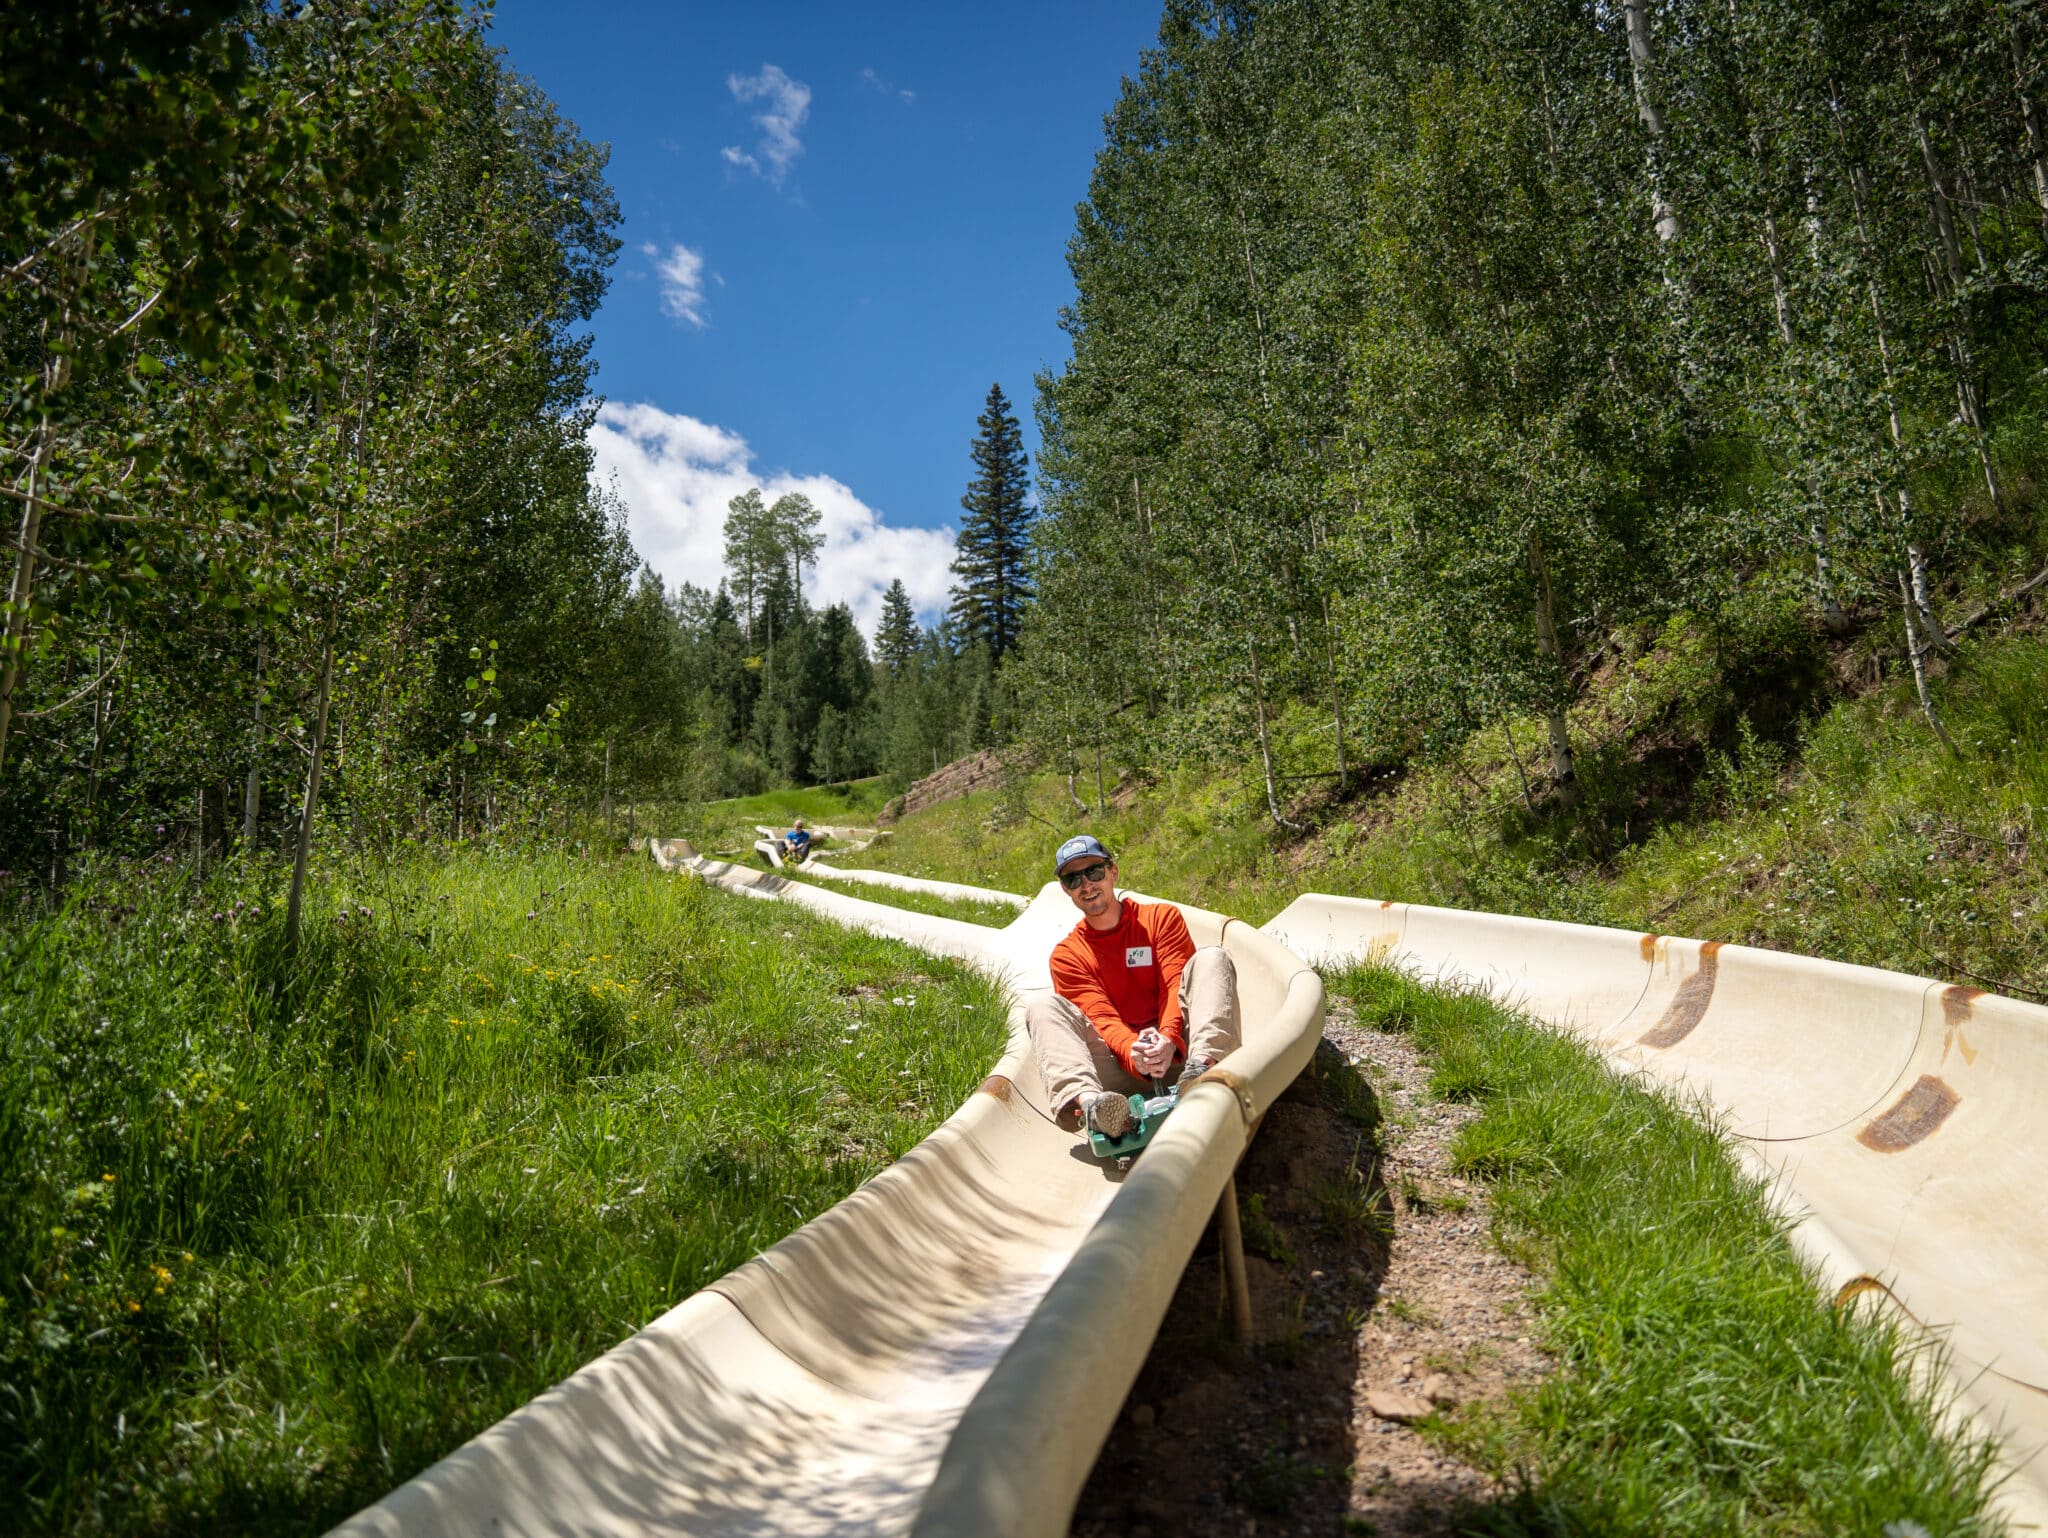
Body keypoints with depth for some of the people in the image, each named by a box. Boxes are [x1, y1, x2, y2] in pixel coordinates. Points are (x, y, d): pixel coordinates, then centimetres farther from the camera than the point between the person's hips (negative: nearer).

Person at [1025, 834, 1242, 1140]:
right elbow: (1102, 1018, -4)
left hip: (1178, 1054, 0)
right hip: (1125, 1070, 0)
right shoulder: (1067, 956, 11)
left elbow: (1177, 985, -3)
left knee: (1211, 957, -17)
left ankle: (1203, 1066, -43)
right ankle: (1087, 1100, -47)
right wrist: (1134, 1054, -26)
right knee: (1043, 1006, -19)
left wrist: (1169, 1040, -24)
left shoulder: (1162, 917, 12)